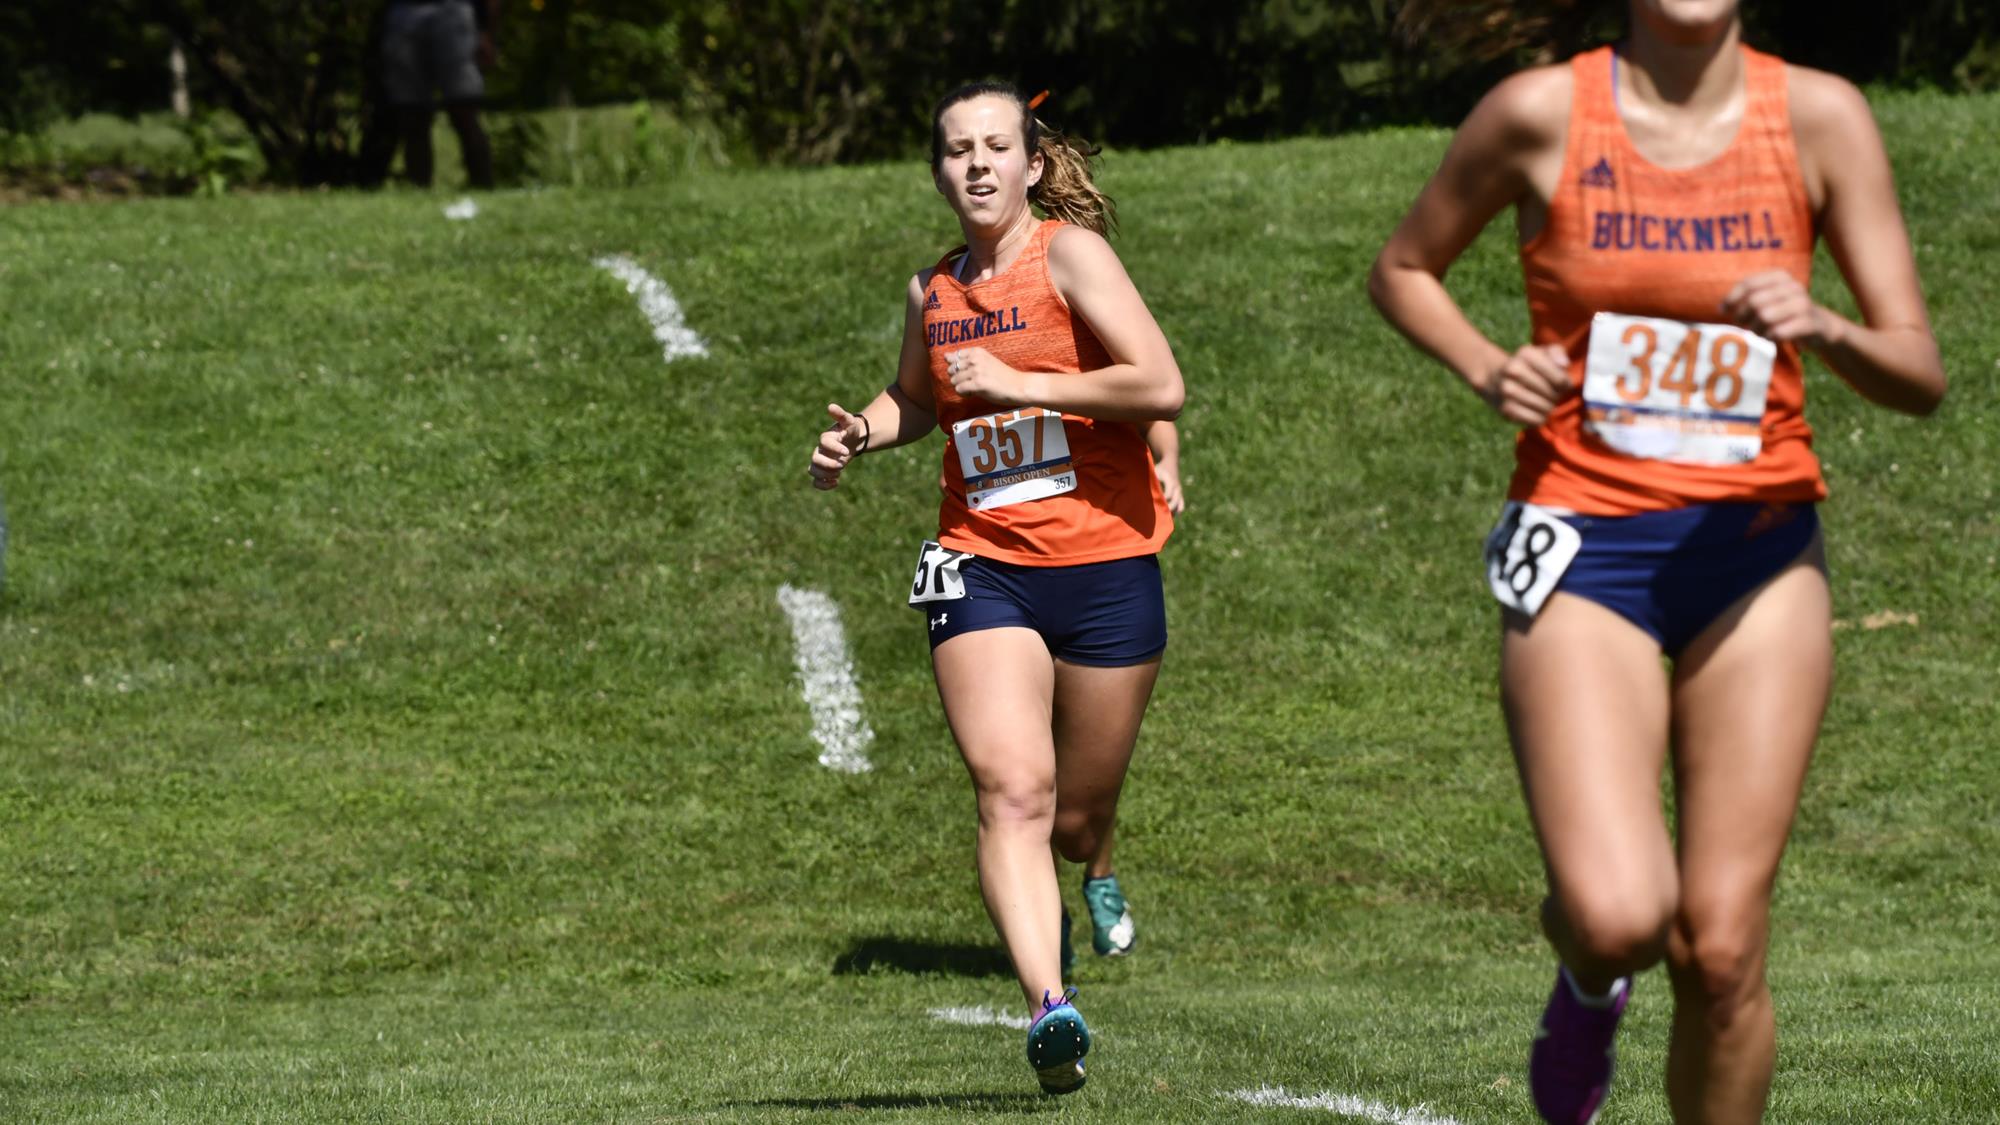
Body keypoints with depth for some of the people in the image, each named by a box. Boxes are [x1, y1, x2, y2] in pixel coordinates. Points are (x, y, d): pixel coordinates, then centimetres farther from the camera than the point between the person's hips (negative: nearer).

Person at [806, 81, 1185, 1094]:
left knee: (1077, 818, 9)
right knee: (1013, 790, -20)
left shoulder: (1070, 253, -5)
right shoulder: (932, 291, 10)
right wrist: (860, 433, 11)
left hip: (1104, 565, -2)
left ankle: (1088, 881, 46)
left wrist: (1022, 385, -16)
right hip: (981, 566, 2)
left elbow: (1161, 385, -17)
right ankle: (1050, 1006, -29)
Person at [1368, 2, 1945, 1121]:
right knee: (1617, 917, -18)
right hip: (1584, 551, -1)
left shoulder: (1820, 117, -1)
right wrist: (1487, 368, -5)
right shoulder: (1541, 113, -3)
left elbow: (1921, 376, 0)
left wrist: (1825, 331, -21)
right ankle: (1590, 983, 18)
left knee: (1723, 945, -3)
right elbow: (1404, 269, 14)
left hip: (1758, 555, 2)